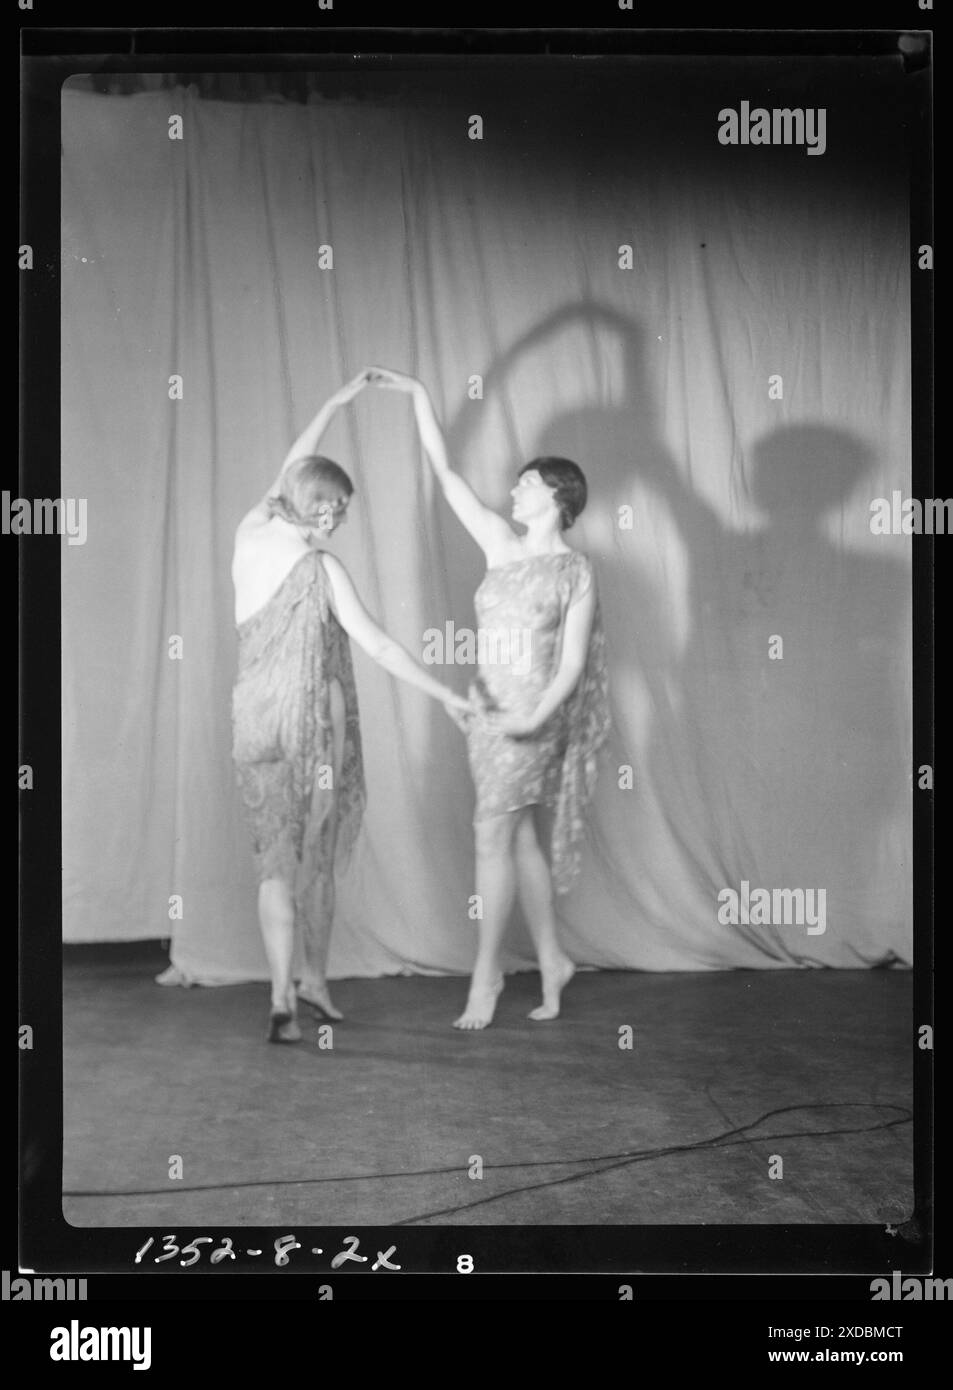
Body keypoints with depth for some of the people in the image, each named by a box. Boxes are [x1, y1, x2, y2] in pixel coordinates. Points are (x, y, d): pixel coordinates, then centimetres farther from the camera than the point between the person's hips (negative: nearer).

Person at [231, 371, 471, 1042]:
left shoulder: (251, 534, 1)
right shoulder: (322, 568, -13)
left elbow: (288, 472, 18)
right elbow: (377, 645, -14)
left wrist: (334, 404, 25)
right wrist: (448, 695, -8)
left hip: (257, 723, 4)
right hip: (315, 723, -4)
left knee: (277, 859, 5)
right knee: (317, 858, 13)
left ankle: (284, 998, -5)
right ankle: (316, 977, 27)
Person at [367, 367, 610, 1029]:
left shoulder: (577, 570, -4)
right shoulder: (502, 544, 10)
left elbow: (572, 662, -9)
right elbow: (446, 473, 10)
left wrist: (536, 718, -22)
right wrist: (419, 394, 7)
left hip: (536, 715, -6)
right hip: (487, 708, 6)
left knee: (493, 833, -11)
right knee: (520, 840, 10)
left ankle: (486, 973, -3)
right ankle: (552, 959, 22)